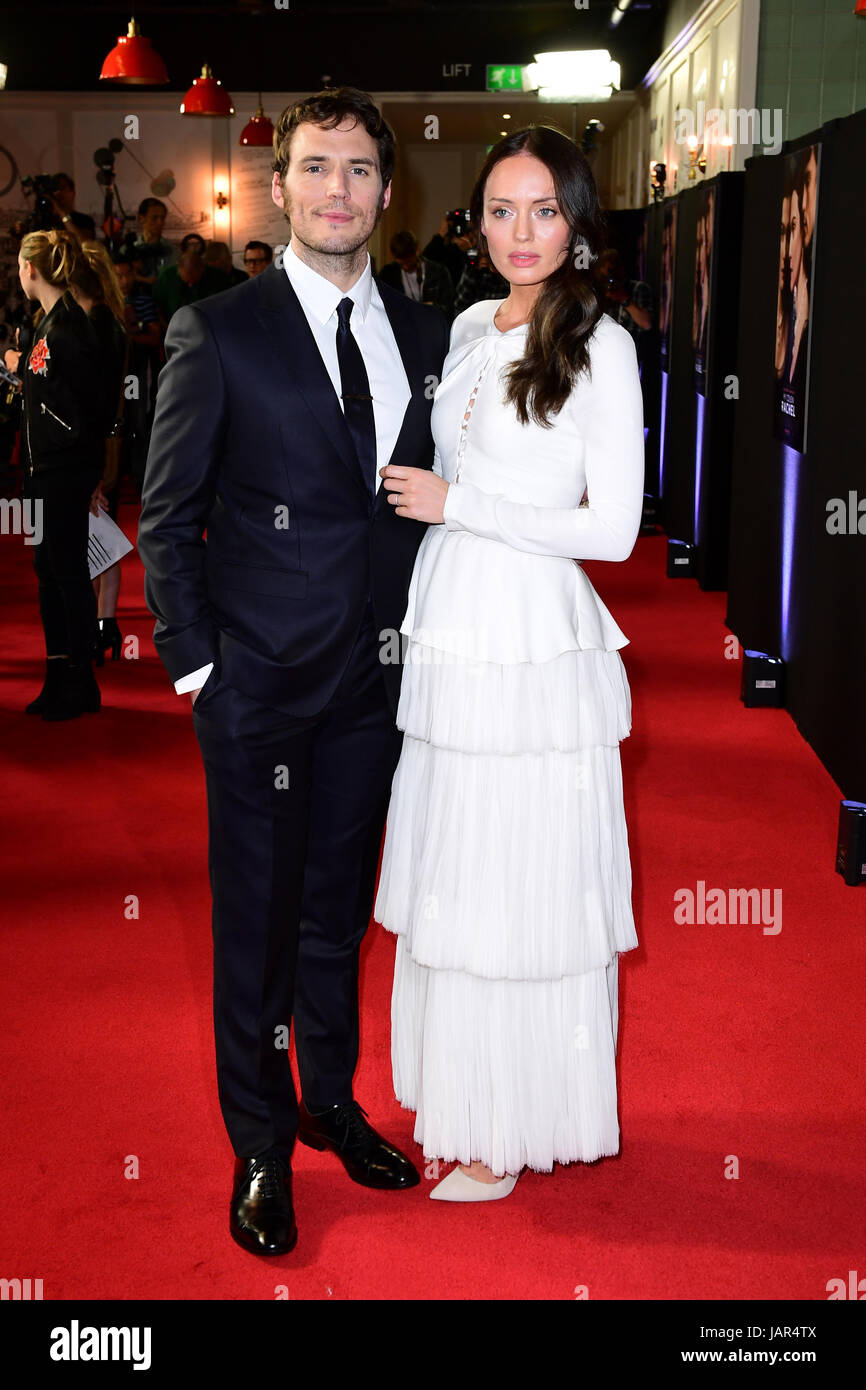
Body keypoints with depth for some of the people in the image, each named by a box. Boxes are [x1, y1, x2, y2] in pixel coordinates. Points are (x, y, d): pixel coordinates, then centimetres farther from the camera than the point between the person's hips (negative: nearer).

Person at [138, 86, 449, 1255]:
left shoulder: (424, 333, 6)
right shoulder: (217, 333, -7)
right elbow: (167, 519, -5)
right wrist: (194, 663, -8)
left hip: (375, 676, 4)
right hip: (259, 679, -4)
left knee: (341, 909, 17)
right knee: (256, 920, 7)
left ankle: (332, 1104, 36)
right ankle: (261, 1147, 25)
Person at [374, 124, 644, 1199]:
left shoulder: (598, 344, -9)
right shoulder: (469, 328, 10)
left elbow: (613, 528, -13)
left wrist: (458, 503, -13)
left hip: (535, 647, -6)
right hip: (449, 636, 7)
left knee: (523, 888, 3)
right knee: (454, 878, 14)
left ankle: (515, 1130, 20)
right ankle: (461, 1090, 31)